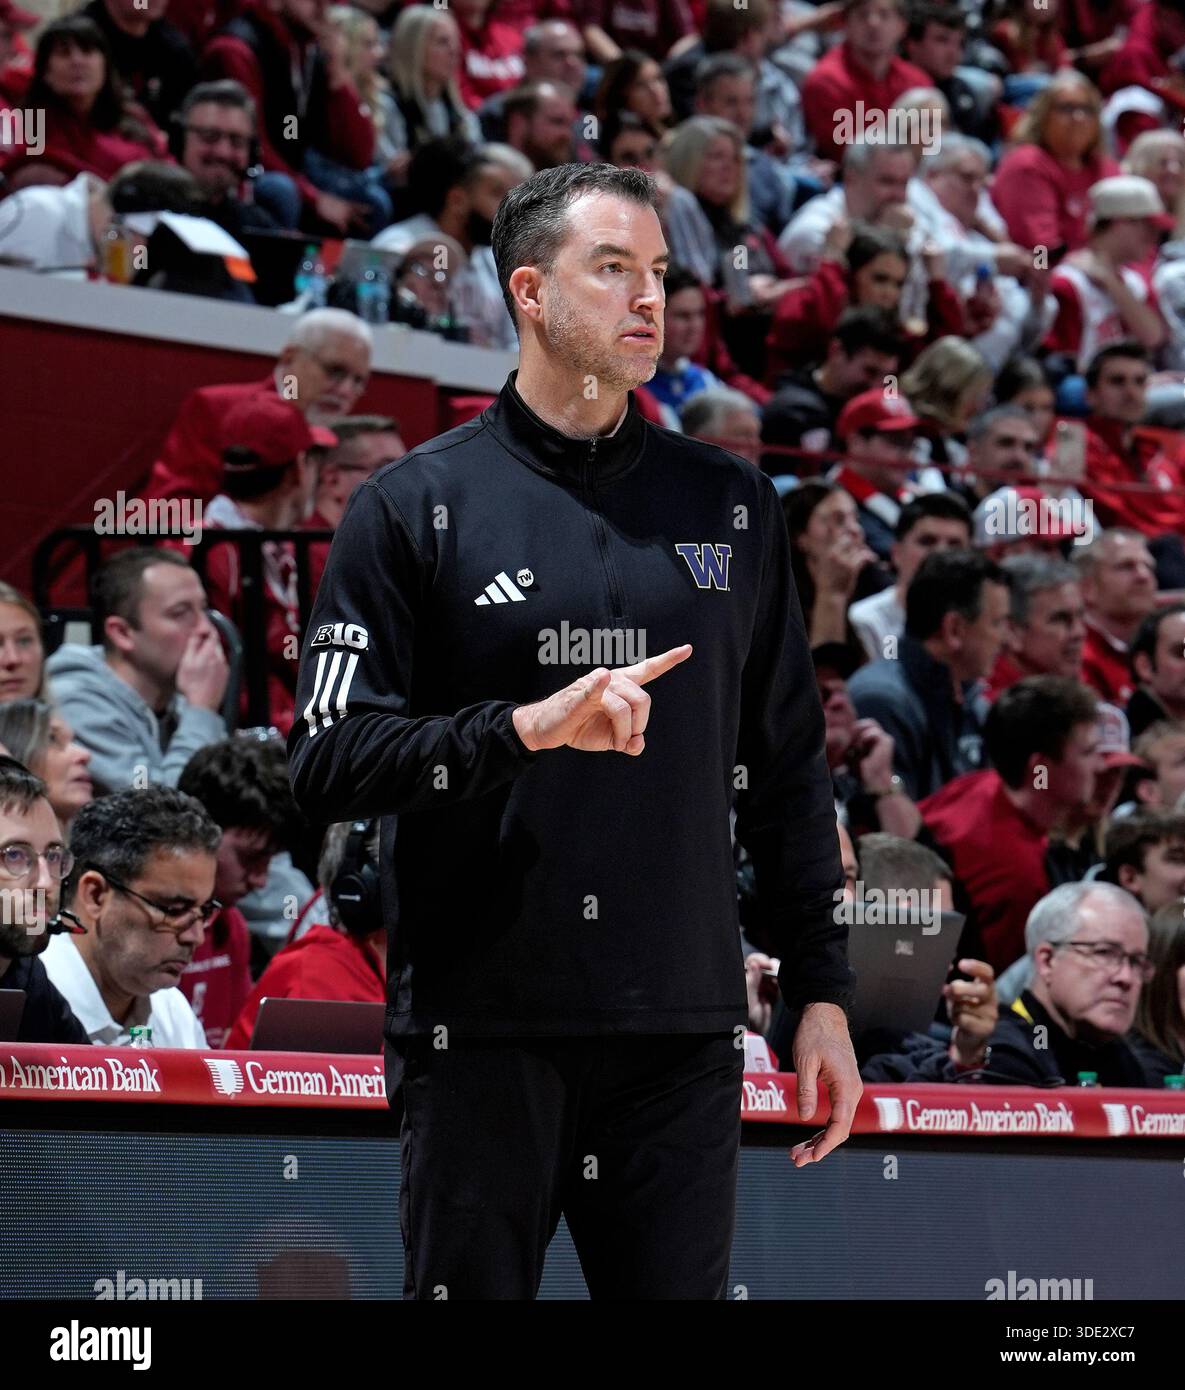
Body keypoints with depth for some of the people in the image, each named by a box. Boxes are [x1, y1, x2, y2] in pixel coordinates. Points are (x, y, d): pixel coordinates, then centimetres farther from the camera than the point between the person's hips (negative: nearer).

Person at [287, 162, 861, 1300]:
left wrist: (822, 995, 10)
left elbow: (789, 768, 15)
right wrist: (527, 728, -18)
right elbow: (327, 763, -5)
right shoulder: (414, 506, 2)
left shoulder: (730, 502, 13)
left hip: (682, 1034, 3)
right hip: (481, 1030, -3)